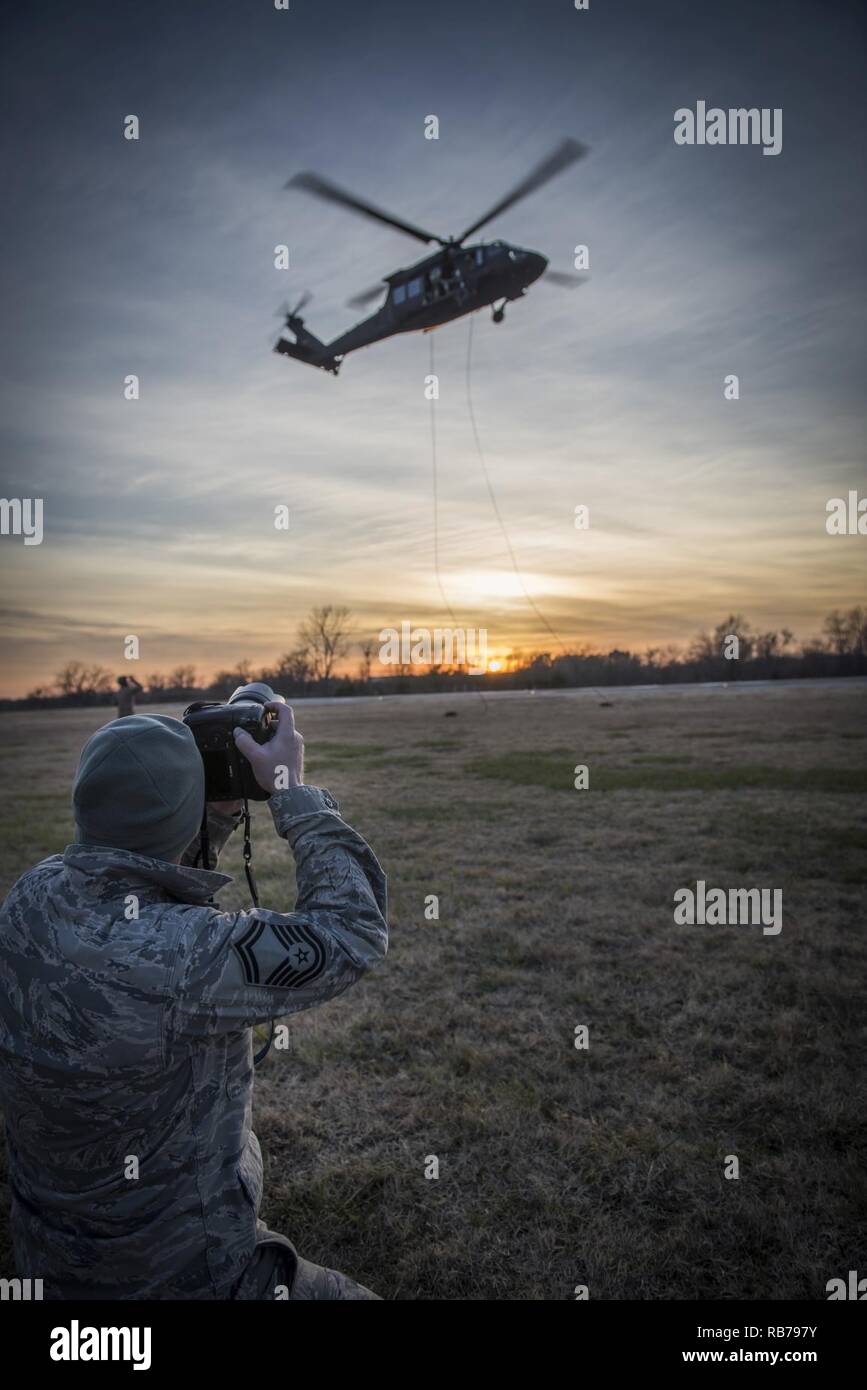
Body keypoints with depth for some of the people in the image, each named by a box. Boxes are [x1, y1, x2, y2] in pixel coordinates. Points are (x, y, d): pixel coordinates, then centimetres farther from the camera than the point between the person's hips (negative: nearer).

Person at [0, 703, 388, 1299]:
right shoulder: (175, 957, -36)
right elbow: (353, 936, -25)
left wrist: (225, 803, -4)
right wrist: (294, 791, -19)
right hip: (180, 1273, -7)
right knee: (353, 1290, 16)